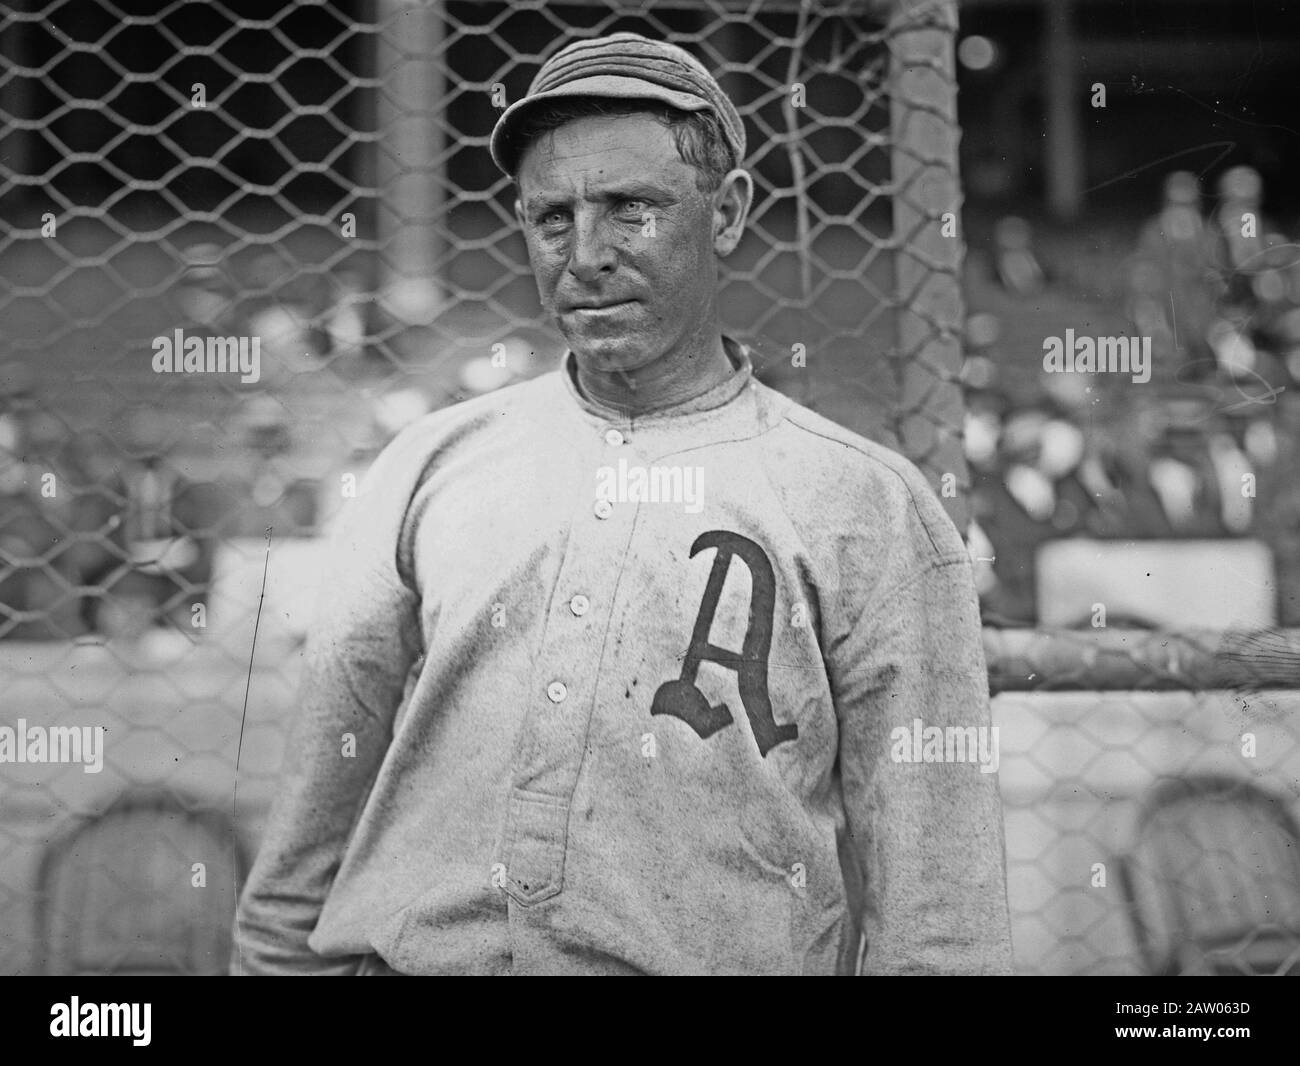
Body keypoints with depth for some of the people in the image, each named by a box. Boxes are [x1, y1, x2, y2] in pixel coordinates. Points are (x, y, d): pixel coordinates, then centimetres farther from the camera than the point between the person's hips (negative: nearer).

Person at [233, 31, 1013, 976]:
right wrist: (280, 958, 9)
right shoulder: (431, 467, 9)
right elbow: (326, 779, 12)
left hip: (718, 959, -2)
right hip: (410, 951, 3)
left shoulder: (868, 508, -1)